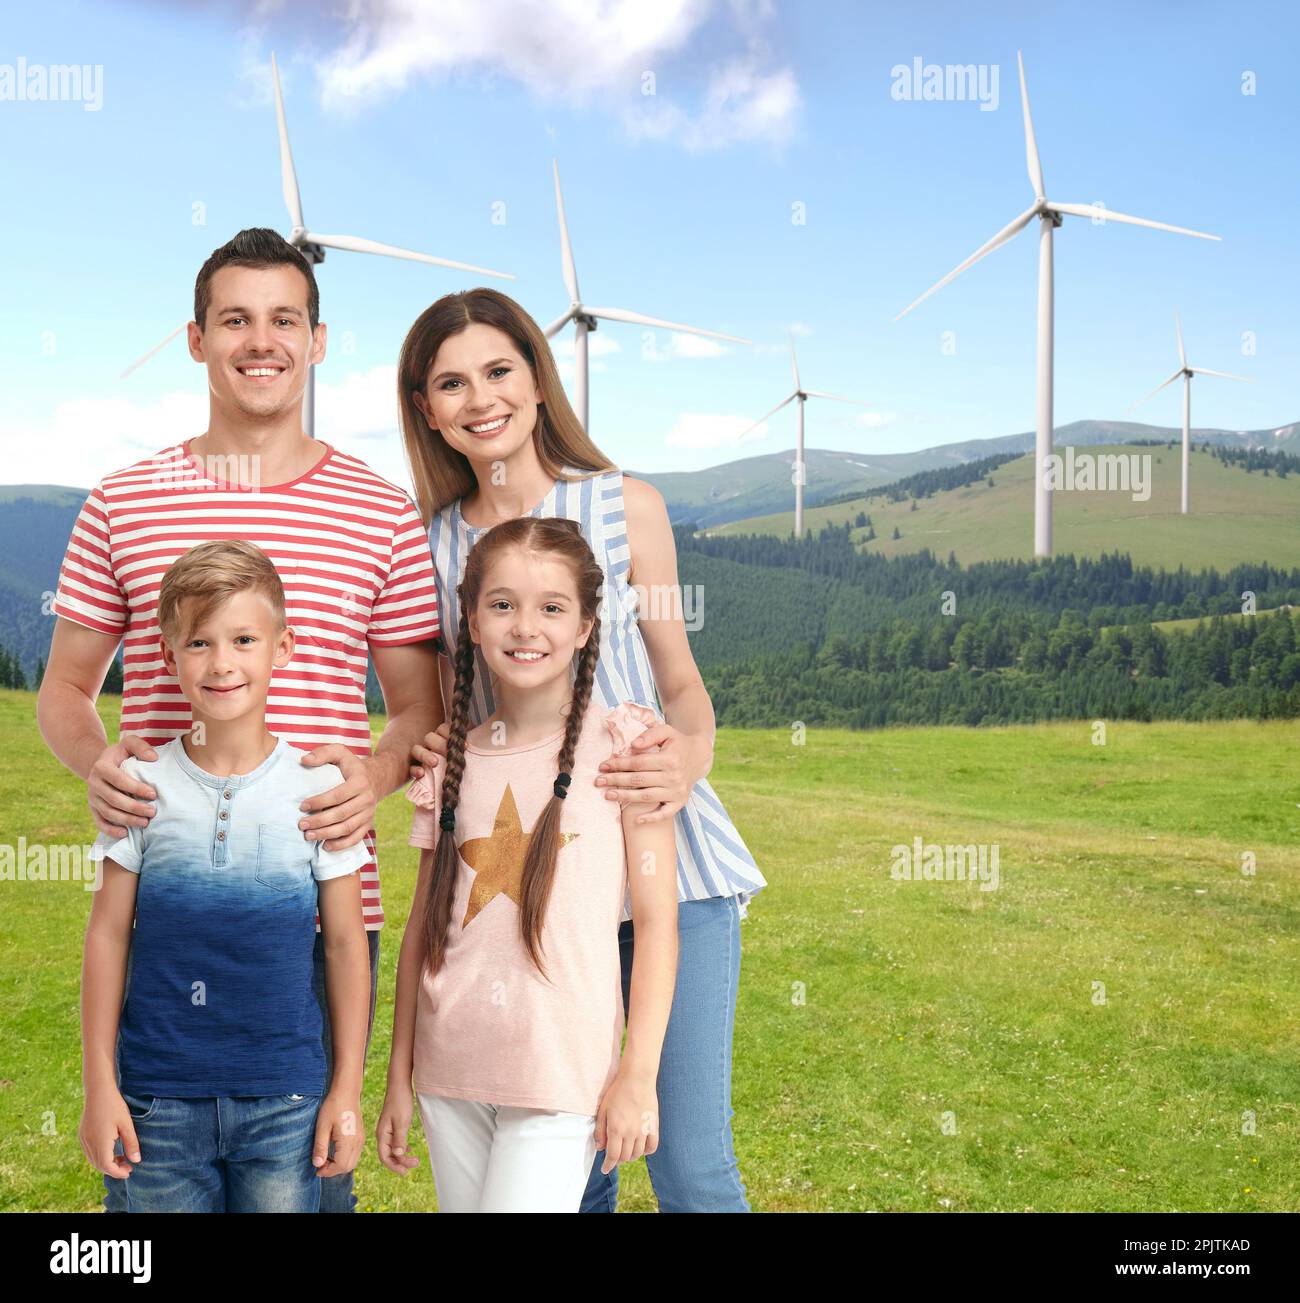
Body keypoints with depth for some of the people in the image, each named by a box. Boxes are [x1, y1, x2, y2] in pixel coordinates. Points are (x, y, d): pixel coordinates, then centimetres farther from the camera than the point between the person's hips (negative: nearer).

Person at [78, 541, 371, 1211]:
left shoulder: (319, 789, -4)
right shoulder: (143, 785, -2)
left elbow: (345, 943, 1)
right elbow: (108, 933, 3)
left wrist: (348, 1090, 2)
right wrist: (98, 1084, 2)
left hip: (283, 1097, 0)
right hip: (159, 1096, 1)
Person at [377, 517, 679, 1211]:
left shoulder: (619, 744, -5)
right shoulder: (451, 763, 5)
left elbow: (656, 920, -5)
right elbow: (423, 925, 11)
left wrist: (638, 1075, -9)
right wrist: (399, 1076, 12)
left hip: (563, 1076, -4)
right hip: (450, 1075, 4)